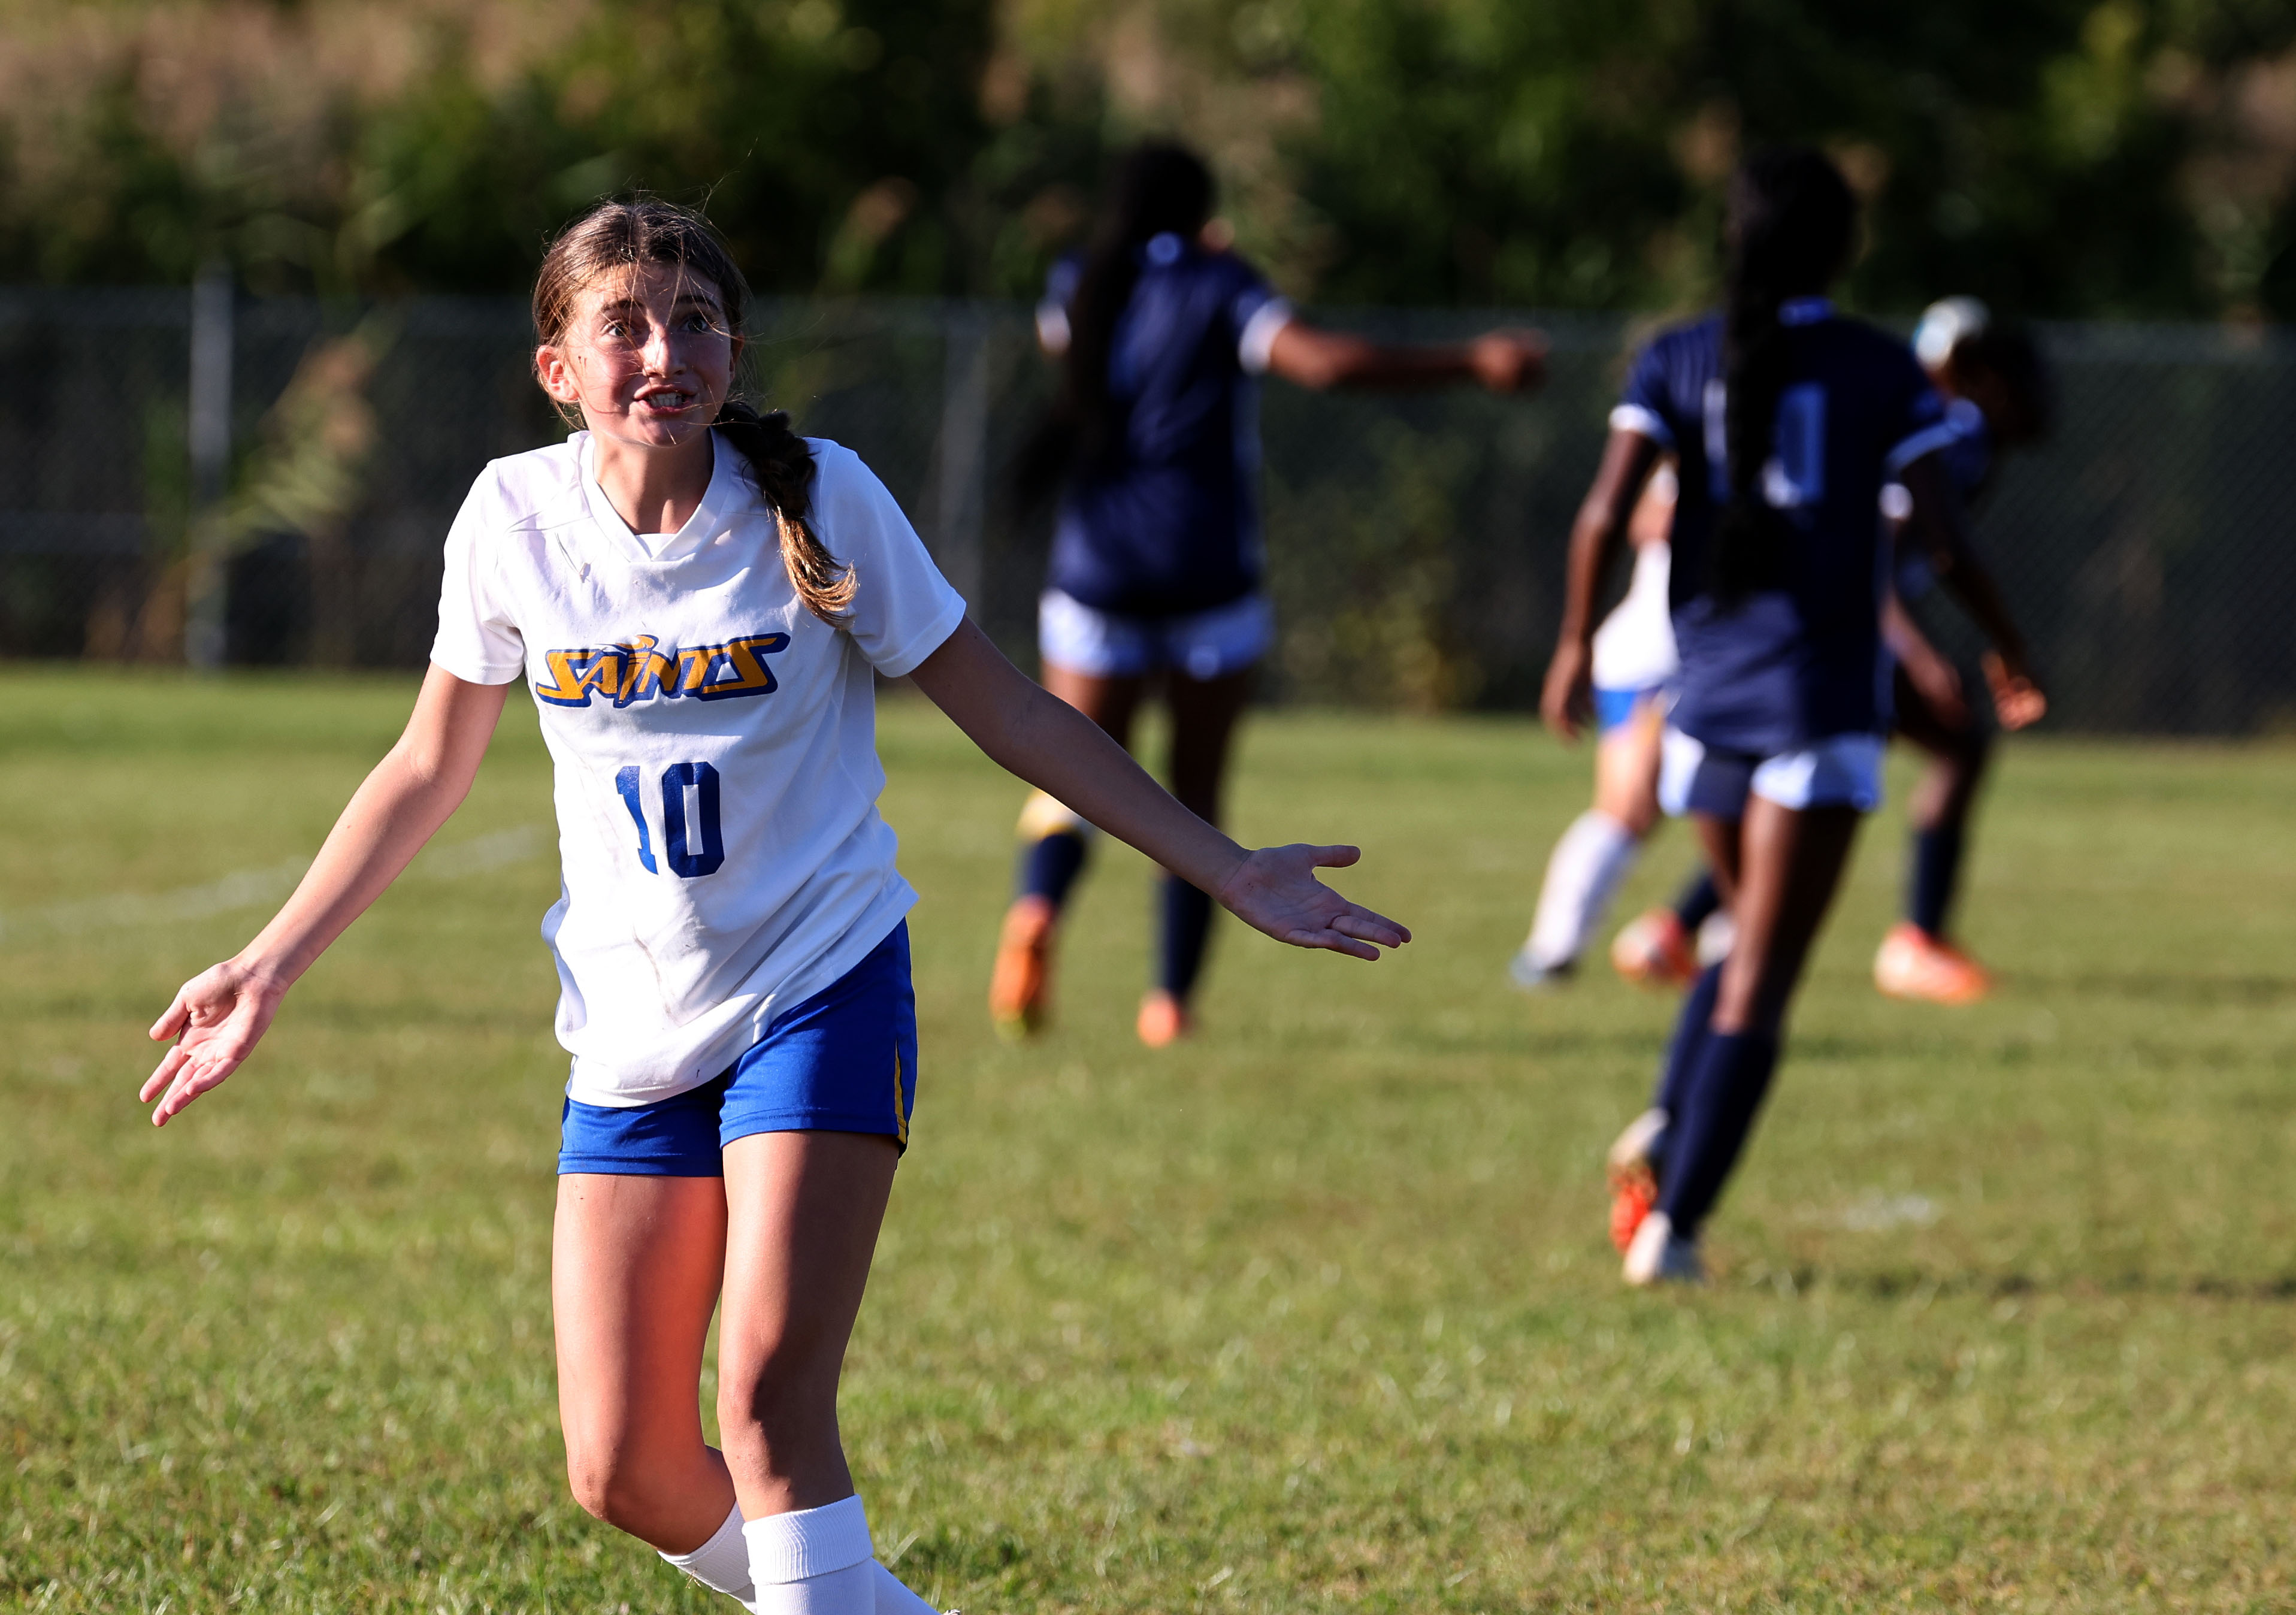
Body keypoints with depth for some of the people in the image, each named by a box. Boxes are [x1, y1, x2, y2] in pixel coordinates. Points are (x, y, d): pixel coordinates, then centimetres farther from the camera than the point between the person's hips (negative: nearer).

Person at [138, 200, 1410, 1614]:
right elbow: (430, 772, 10)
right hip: (633, 1027, 3)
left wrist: (1226, 869, -6)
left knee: (767, 1398, -20)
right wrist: (271, 965, 10)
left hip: (821, 993, -3)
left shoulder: (818, 501, -10)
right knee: (623, 1474, -1)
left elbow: (1011, 716, -2)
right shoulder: (517, 520, -4)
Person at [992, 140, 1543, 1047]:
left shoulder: (1080, 287, 8)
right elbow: (1321, 361, -21)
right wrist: (1471, 363, -21)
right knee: (1196, 794, 9)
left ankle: (1035, 910, -25)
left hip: (1095, 570, 3)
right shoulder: (1218, 289, -5)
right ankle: (1171, 998, 3)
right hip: (1209, 579, -3)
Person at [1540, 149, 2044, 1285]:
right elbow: (1939, 544, -5)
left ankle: (1665, 1129, 4)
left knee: (1753, 936, 24)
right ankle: (1674, 1220, -12)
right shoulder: (1883, 373, -2)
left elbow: (1604, 516, -8)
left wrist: (1575, 644, 6)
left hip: (1708, 692, 3)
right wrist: (2006, 645, 11)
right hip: (1823, 700, -3)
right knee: (1761, 977, -3)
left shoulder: (1678, 363, 3)